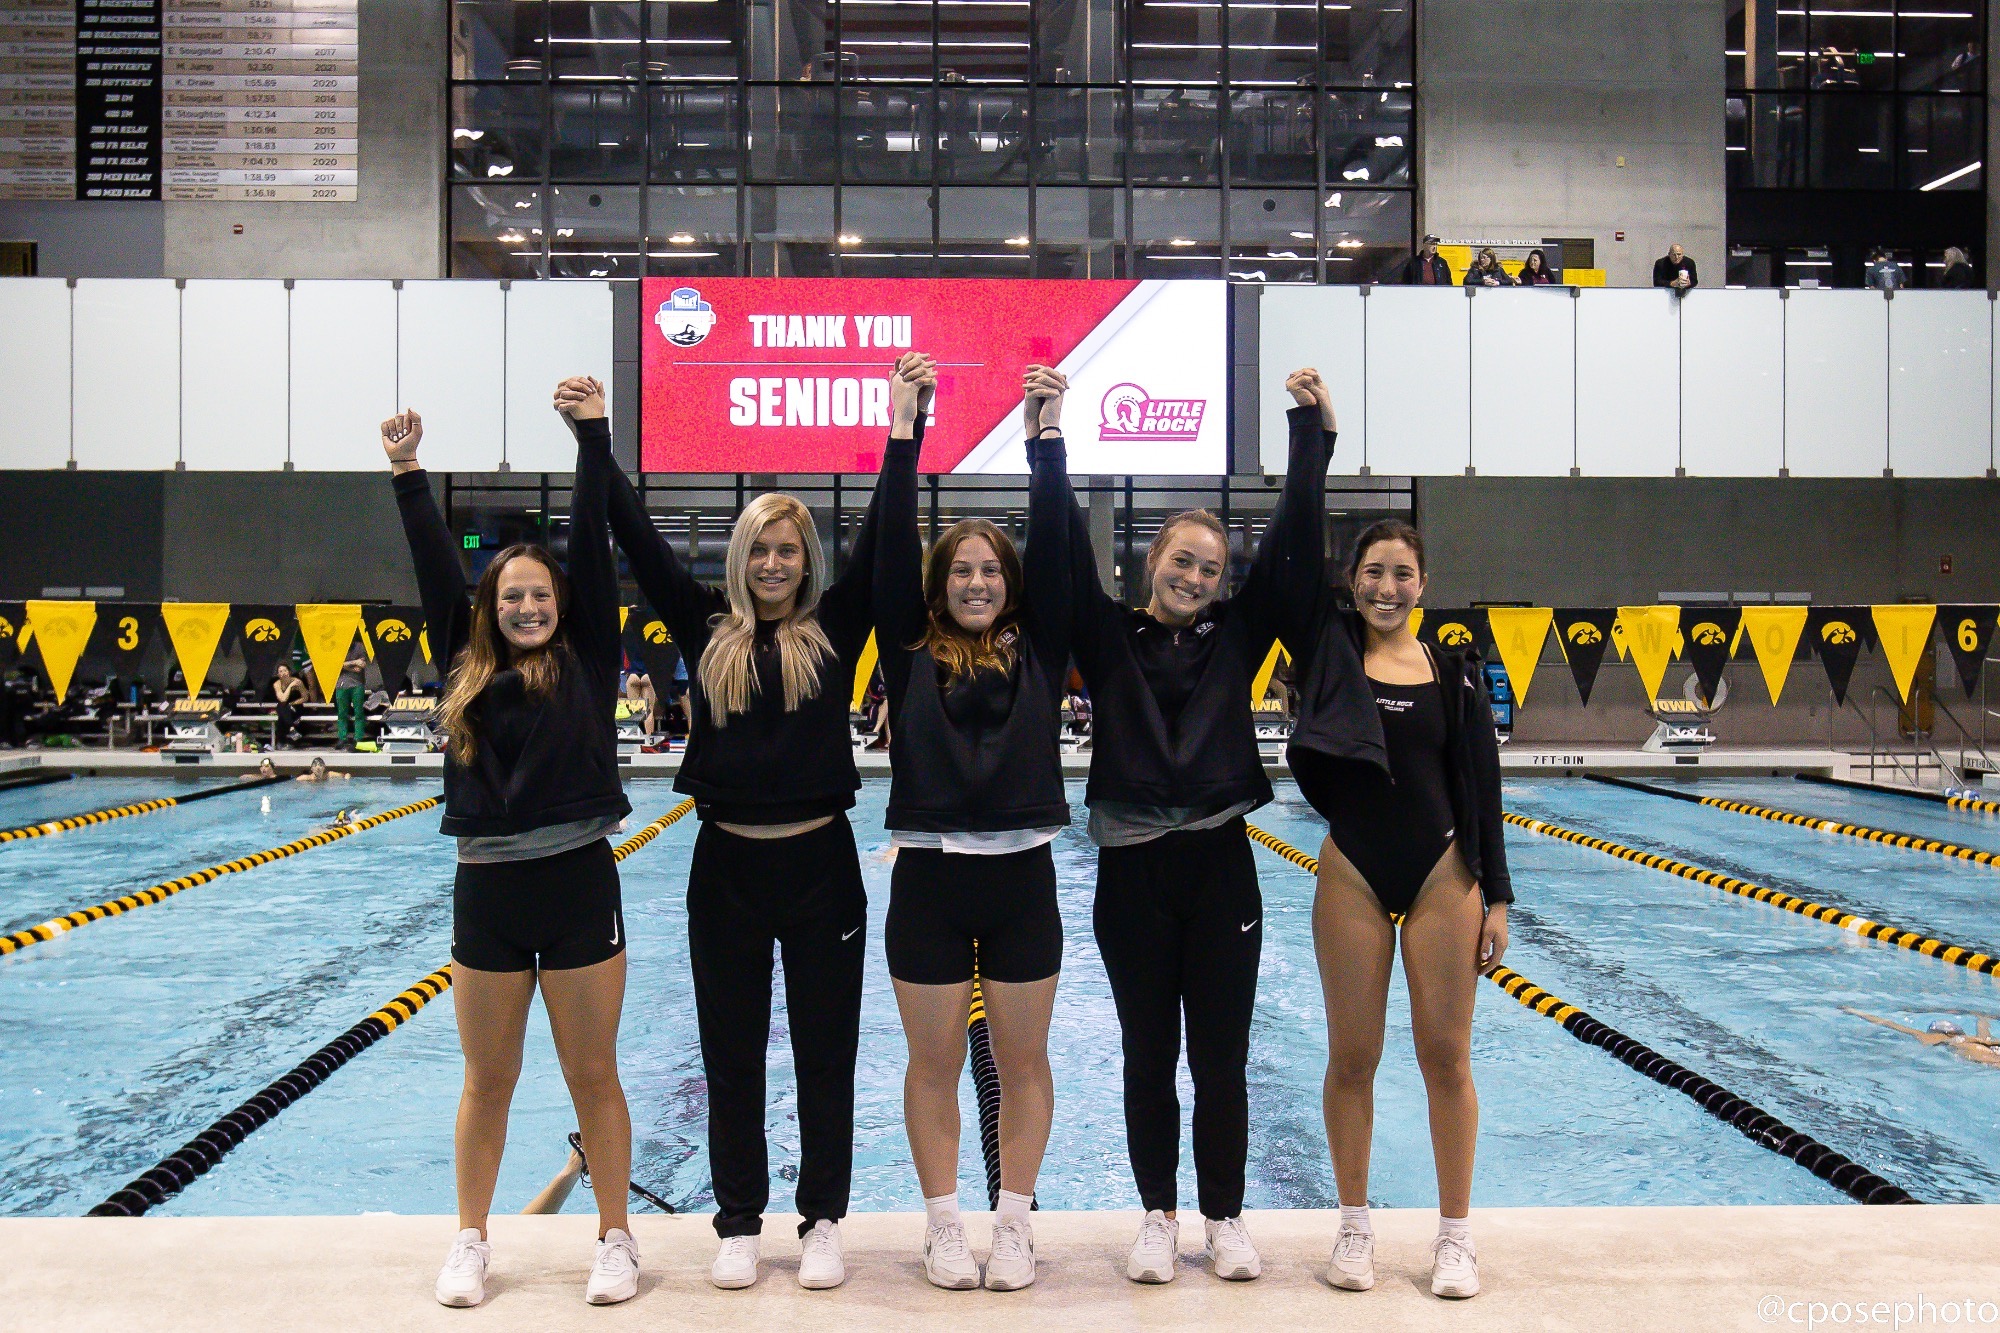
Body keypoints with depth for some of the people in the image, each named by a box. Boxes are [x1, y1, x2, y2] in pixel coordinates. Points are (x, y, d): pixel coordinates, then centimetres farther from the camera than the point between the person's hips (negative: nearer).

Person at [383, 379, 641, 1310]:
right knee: (487, 1080, 12)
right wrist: (407, 473, -2)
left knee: (593, 1076, 7)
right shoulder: (468, 668, 8)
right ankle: (470, 1243, 23)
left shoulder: (586, 663, 1)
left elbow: (594, 550, -5)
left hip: (578, 885, -2)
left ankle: (615, 1240, 19)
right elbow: (436, 567, 4)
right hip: (485, 891, 2)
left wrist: (593, 439, -10)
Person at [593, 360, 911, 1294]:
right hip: (726, 866, 1)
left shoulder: (834, 629, 2)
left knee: (826, 1056, 7)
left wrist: (902, 424, -11)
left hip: (820, 865, -1)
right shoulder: (706, 631, 4)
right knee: (731, 1059, 9)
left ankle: (823, 1222, 19)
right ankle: (738, 1224, 21)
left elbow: (879, 535, -5)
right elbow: (639, 540, 1)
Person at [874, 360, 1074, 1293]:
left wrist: (1047, 438, -10)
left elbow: (1052, 550, -4)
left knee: (1023, 1060, 8)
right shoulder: (910, 653, 3)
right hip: (929, 879, -1)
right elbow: (891, 549, -5)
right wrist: (904, 433, -10)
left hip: (1021, 877, 1)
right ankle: (943, 1226, 19)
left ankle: (1014, 1224, 19)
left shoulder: (1037, 652, 5)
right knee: (934, 1064, 8)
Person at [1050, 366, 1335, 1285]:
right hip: (1131, 872, -1)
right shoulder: (1109, 635, 3)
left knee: (1222, 1059, 7)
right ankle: (1159, 1218, 22)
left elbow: (1293, 549, 2)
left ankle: (1225, 1219, 20)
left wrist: (1312, 435, -2)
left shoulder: (1237, 636, 6)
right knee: (1148, 1059, 9)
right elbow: (1069, 552, -5)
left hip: (1220, 867, 1)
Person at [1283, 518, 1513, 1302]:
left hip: (1442, 876, 0)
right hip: (1352, 876, 0)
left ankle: (1455, 1235, 15)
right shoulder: (1329, 652, 1)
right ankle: (1354, 1227, 20)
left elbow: (1482, 790, 3)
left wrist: (1496, 897, 1)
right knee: (1352, 1059, 6)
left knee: (1446, 1056, 4)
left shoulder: (1455, 674, 2)